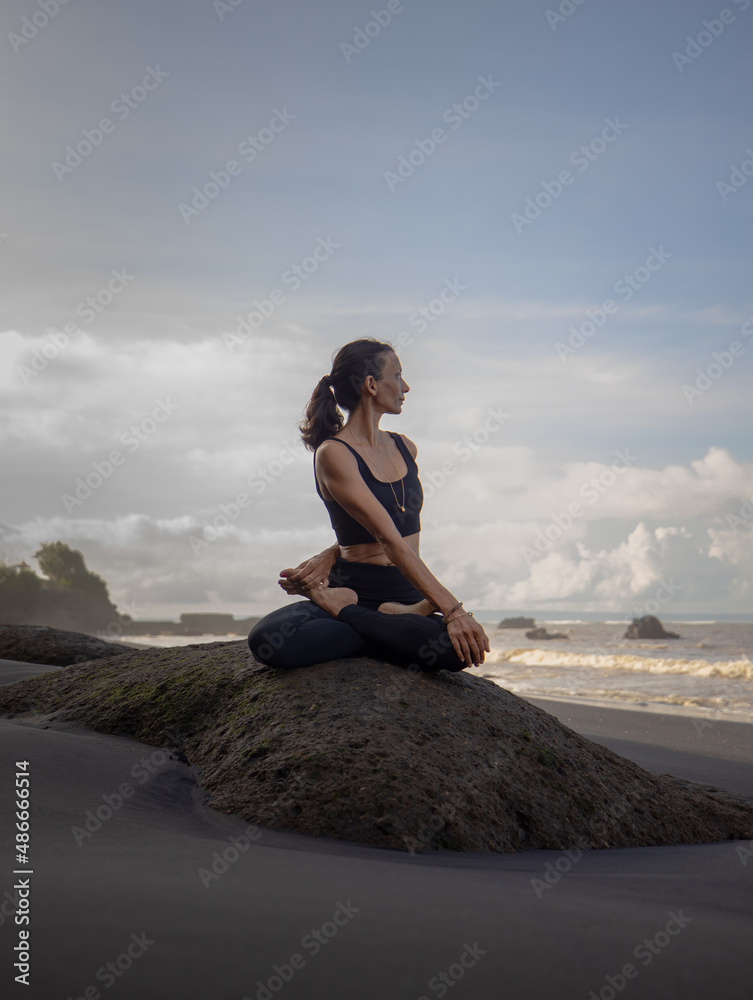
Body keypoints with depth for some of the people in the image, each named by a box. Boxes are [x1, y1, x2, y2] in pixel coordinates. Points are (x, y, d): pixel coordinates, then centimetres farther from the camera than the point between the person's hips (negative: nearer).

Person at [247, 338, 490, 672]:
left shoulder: (406, 448, 13)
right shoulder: (333, 454, -11)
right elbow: (390, 540, -21)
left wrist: (330, 555, -4)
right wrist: (452, 609, -28)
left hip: (408, 597, 5)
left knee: (460, 650, -32)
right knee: (266, 640, -35)